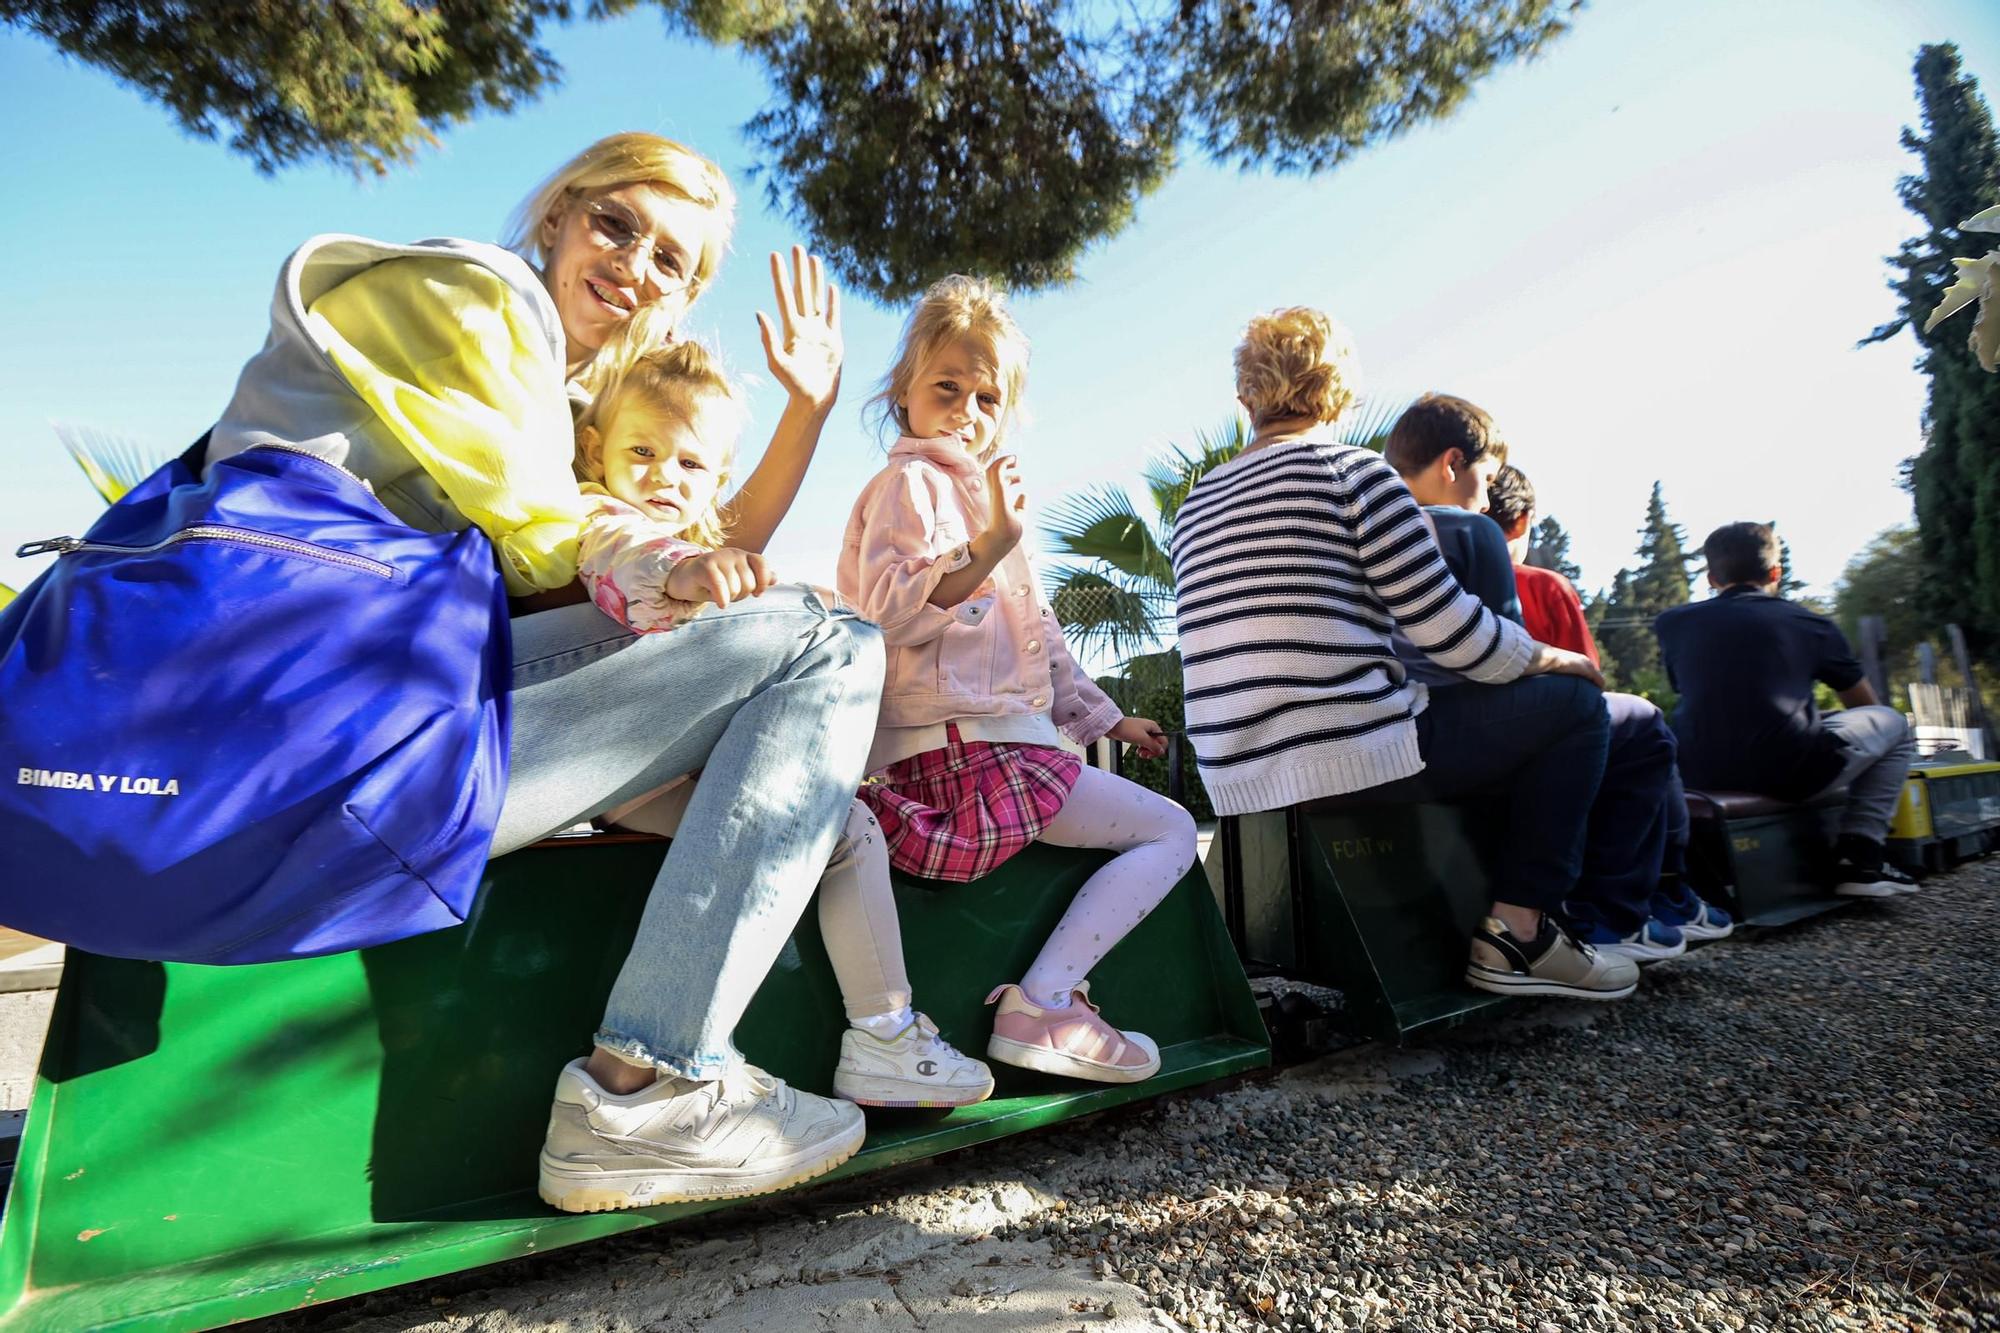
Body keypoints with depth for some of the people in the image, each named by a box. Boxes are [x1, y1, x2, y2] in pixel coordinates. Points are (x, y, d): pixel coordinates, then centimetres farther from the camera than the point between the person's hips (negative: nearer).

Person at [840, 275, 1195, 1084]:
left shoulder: (981, 491, 27)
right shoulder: (910, 482, -3)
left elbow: (1036, 639, 29)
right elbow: (892, 611, -20)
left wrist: (1108, 719, 29)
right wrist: (989, 551, -31)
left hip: (1000, 734, 10)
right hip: (959, 743, -10)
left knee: (1164, 827, 19)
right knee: (1170, 830, -7)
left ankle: (1045, 996, 6)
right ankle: (1042, 1003, -13)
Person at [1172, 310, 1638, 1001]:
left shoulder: (1194, 505, 15)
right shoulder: (1350, 469, -5)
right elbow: (1445, 625, -8)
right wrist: (1548, 657, 12)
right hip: (1356, 756, -8)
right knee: (1573, 702, 12)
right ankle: (1517, 931, 8)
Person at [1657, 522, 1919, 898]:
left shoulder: (1672, 623, 9)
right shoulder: (1810, 624, 9)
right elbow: (1863, 705, 24)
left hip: (1699, 773, 2)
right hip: (1792, 772, -2)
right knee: (1891, 723, 25)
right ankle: (1858, 858, 15)